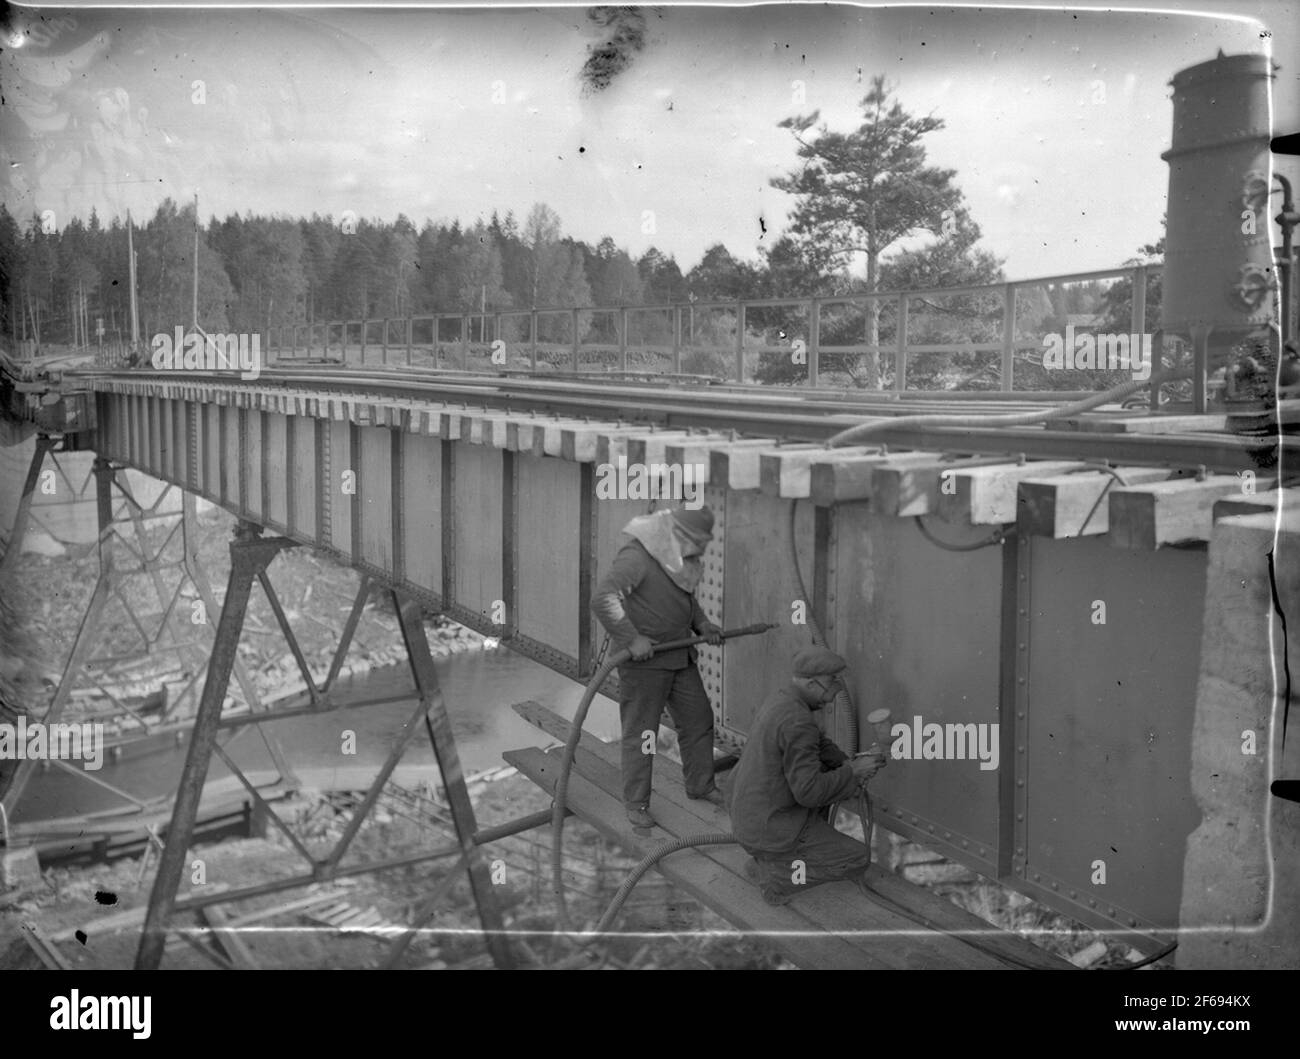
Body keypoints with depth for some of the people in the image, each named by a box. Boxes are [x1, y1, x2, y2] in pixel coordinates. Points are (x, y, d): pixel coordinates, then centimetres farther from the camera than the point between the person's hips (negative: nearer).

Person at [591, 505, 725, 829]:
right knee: (640, 733, 1)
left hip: (679, 656, 8)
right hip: (644, 658, -8)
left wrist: (702, 624, 7)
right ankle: (636, 803, 15)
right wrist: (632, 638, -32)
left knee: (698, 720, 15)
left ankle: (700, 784, 33)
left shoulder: (681, 555, 6)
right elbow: (602, 598, -33)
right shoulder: (638, 556, -23)